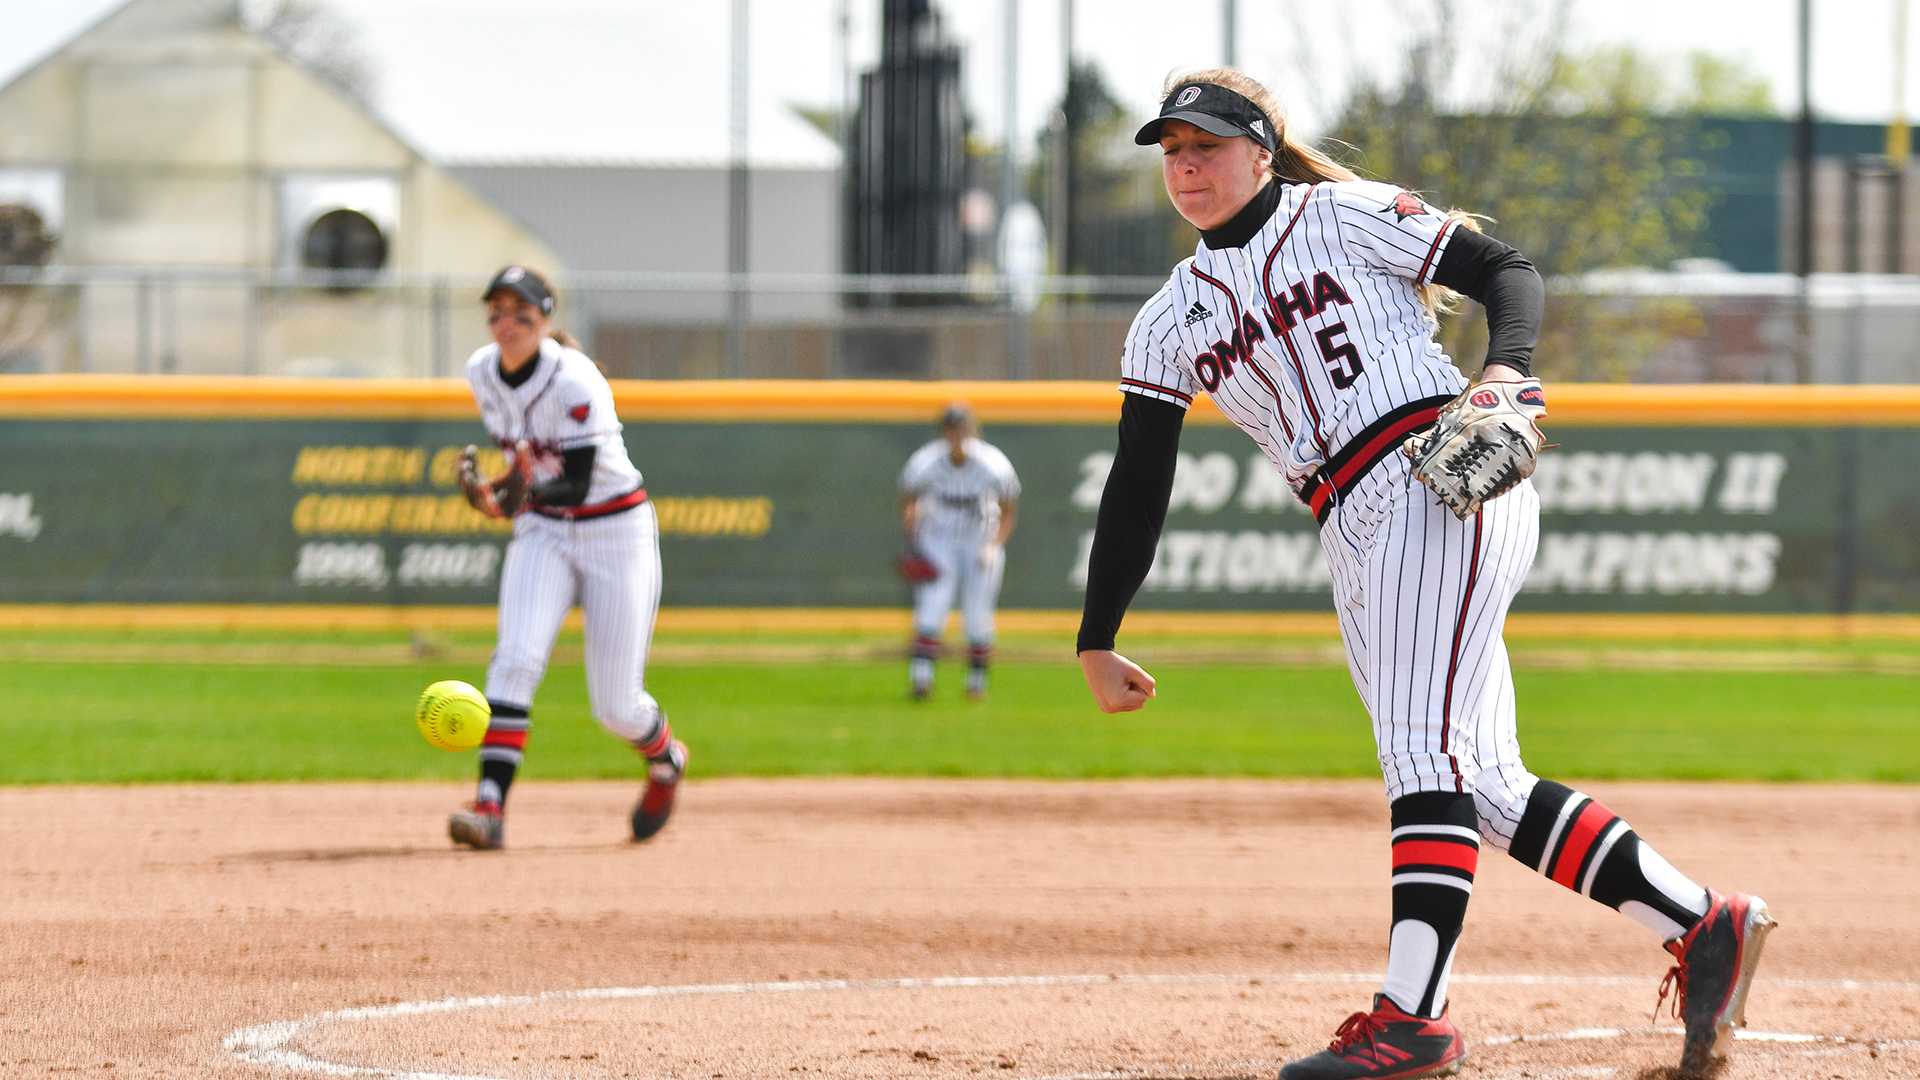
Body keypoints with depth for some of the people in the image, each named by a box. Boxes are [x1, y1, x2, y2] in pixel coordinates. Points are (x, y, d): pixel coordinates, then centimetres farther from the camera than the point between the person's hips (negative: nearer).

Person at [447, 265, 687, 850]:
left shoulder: (576, 383, -25)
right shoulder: (482, 371, -5)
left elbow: (578, 486, -28)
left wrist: (527, 490, -47)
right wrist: (494, 490, 0)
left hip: (617, 532, -5)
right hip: (542, 534, 5)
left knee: (615, 705, 0)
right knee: (516, 658, -21)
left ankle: (666, 761, 34)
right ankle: (490, 806, -28)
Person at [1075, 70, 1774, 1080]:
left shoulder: (1342, 217, 5)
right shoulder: (1171, 322, 19)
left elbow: (1506, 270, 2)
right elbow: (1136, 490, 16)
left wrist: (1506, 366, -18)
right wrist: (1095, 643, 11)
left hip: (1446, 480, -7)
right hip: (1355, 539, 7)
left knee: (1424, 743, -17)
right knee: (1482, 787, 0)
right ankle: (1702, 926, 5)